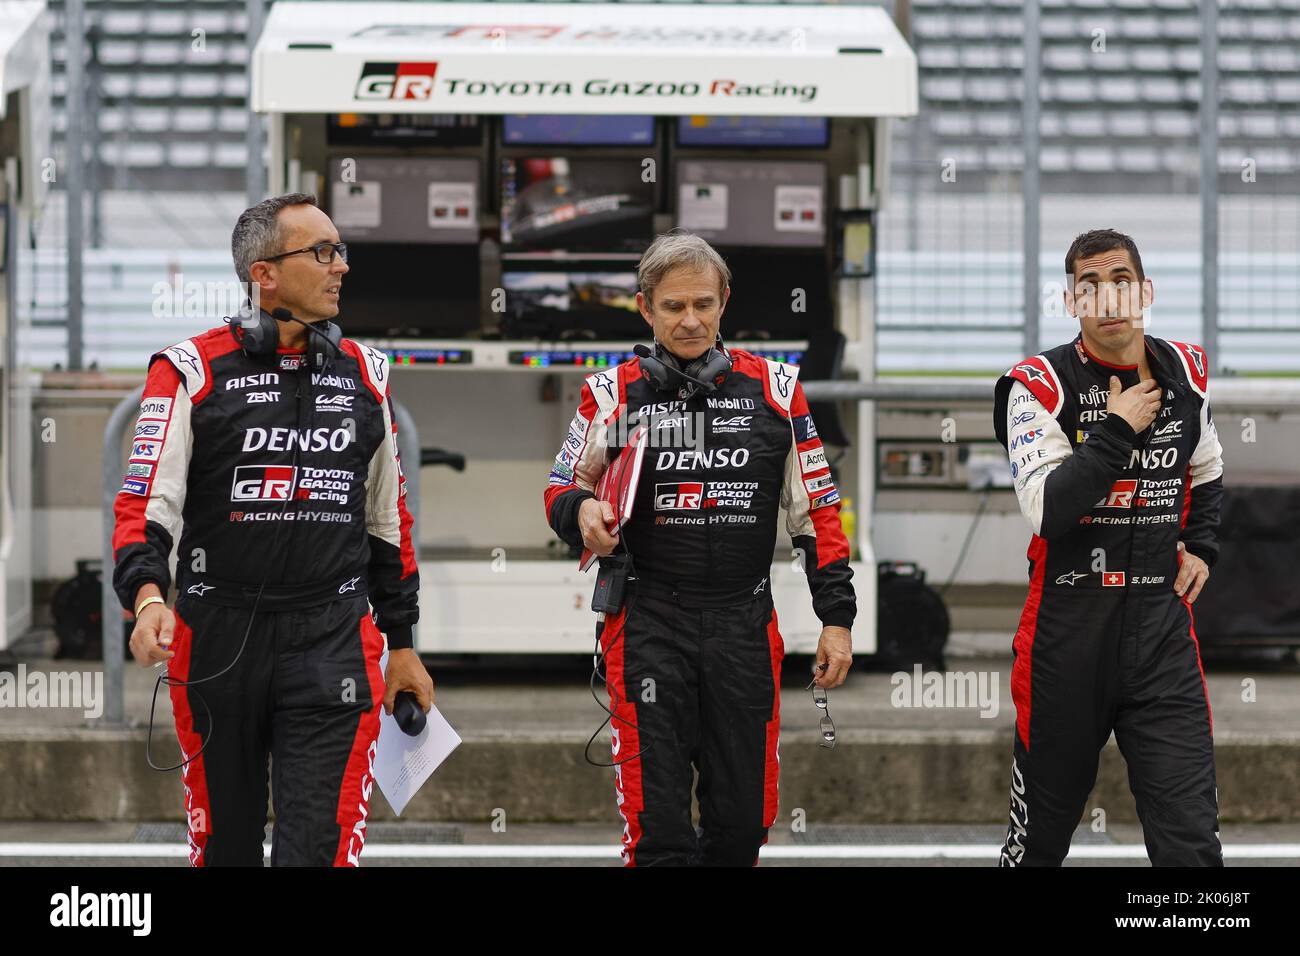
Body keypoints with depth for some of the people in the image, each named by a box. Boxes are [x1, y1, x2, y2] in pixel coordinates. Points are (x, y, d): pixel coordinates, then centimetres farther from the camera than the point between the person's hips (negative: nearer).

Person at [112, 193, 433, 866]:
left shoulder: (364, 375, 11)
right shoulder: (193, 371, -2)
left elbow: (388, 519, 19)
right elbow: (145, 502, -7)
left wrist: (402, 645, 21)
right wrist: (148, 595, -25)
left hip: (332, 645, 2)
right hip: (218, 636, -1)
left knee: (321, 843, -11)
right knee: (225, 843, 10)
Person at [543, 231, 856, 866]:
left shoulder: (774, 389, 7)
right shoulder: (613, 395, 4)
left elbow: (816, 510, 11)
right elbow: (561, 489, 13)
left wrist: (836, 618, 6)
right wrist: (581, 509, -11)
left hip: (744, 621, 1)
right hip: (647, 619, -1)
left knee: (742, 822, 4)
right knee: (657, 825, -9)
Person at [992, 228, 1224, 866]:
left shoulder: (1185, 372, 7)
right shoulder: (1041, 384, -8)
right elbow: (1047, 512, -19)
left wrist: (1200, 545, 12)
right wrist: (1118, 429, -18)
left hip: (1161, 633, 2)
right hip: (1068, 638, -2)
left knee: (1191, 842, -8)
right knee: (1041, 838, 10)